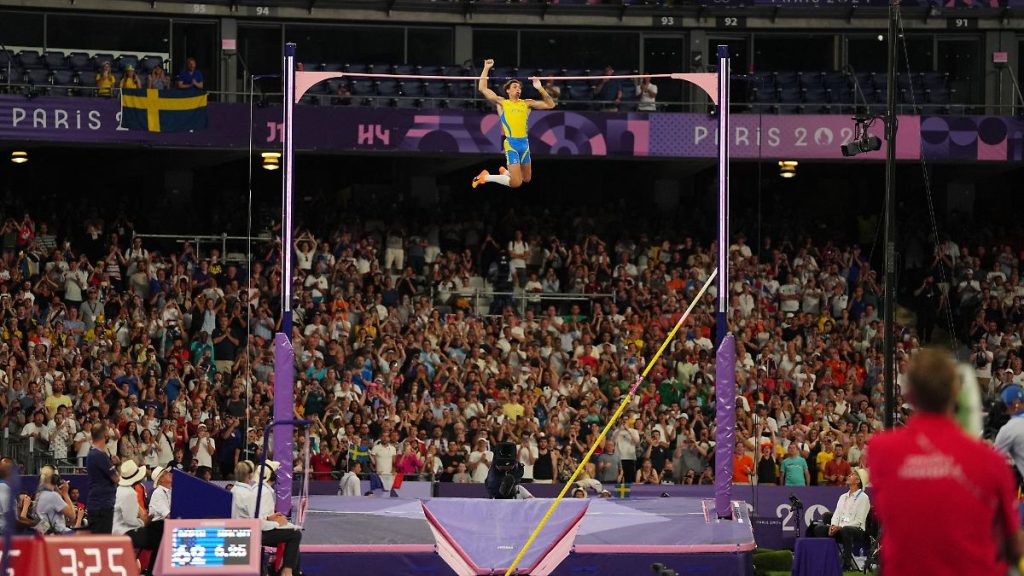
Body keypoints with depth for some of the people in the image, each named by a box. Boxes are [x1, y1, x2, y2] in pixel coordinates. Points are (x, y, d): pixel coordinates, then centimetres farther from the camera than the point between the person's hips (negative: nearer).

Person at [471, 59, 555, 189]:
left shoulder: (526, 104, 14)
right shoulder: (501, 103, 5)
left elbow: (550, 105, 11)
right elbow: (482, 88, 1)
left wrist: (540, 89, 1)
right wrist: (486, 68, 2)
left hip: (524, 143, 5)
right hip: (511, 143, -5)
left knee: (527, 179, 16)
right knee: (516, 183, -14)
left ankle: (505, 172, 45)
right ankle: (485, 177, 7)